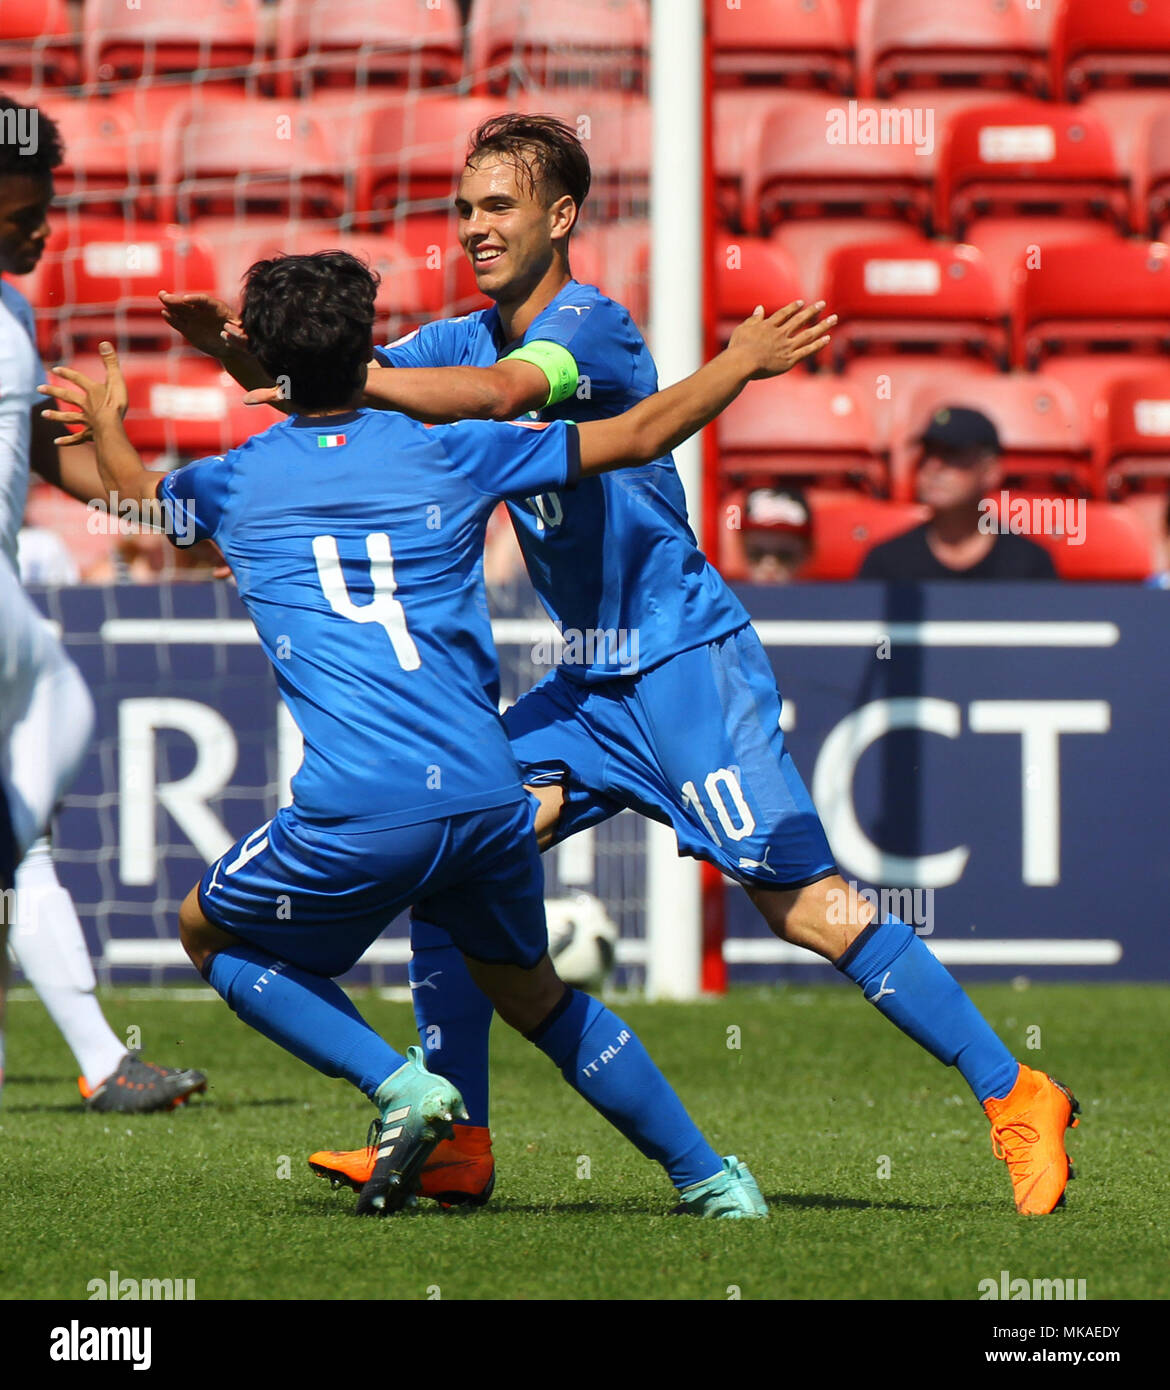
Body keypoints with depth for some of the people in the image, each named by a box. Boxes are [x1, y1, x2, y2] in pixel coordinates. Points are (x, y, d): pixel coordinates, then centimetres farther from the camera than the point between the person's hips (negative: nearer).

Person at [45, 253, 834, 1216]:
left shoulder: (236, 484, 10)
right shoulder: (449, 455, 10)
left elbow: (135, 490, 35)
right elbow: (638, 437, 16)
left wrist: (106, 420, 57)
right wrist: (745, 361, 30)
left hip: (356, 813, -3)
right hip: (490, 799, 3)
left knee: (210, 932, 22)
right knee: (532, 993, 26)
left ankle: (399, 1084, 3)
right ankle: (708, 1177, 24)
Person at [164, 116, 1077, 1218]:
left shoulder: (591, 326, -14)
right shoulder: (466, 339, 11)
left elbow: (499, 393, -34)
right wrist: (241, 348, -15)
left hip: (687, 660, -8)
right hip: (591, 678, 8)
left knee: (801, 900, -13)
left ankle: (1015, 1099, -6)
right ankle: (455, 1144, 1)